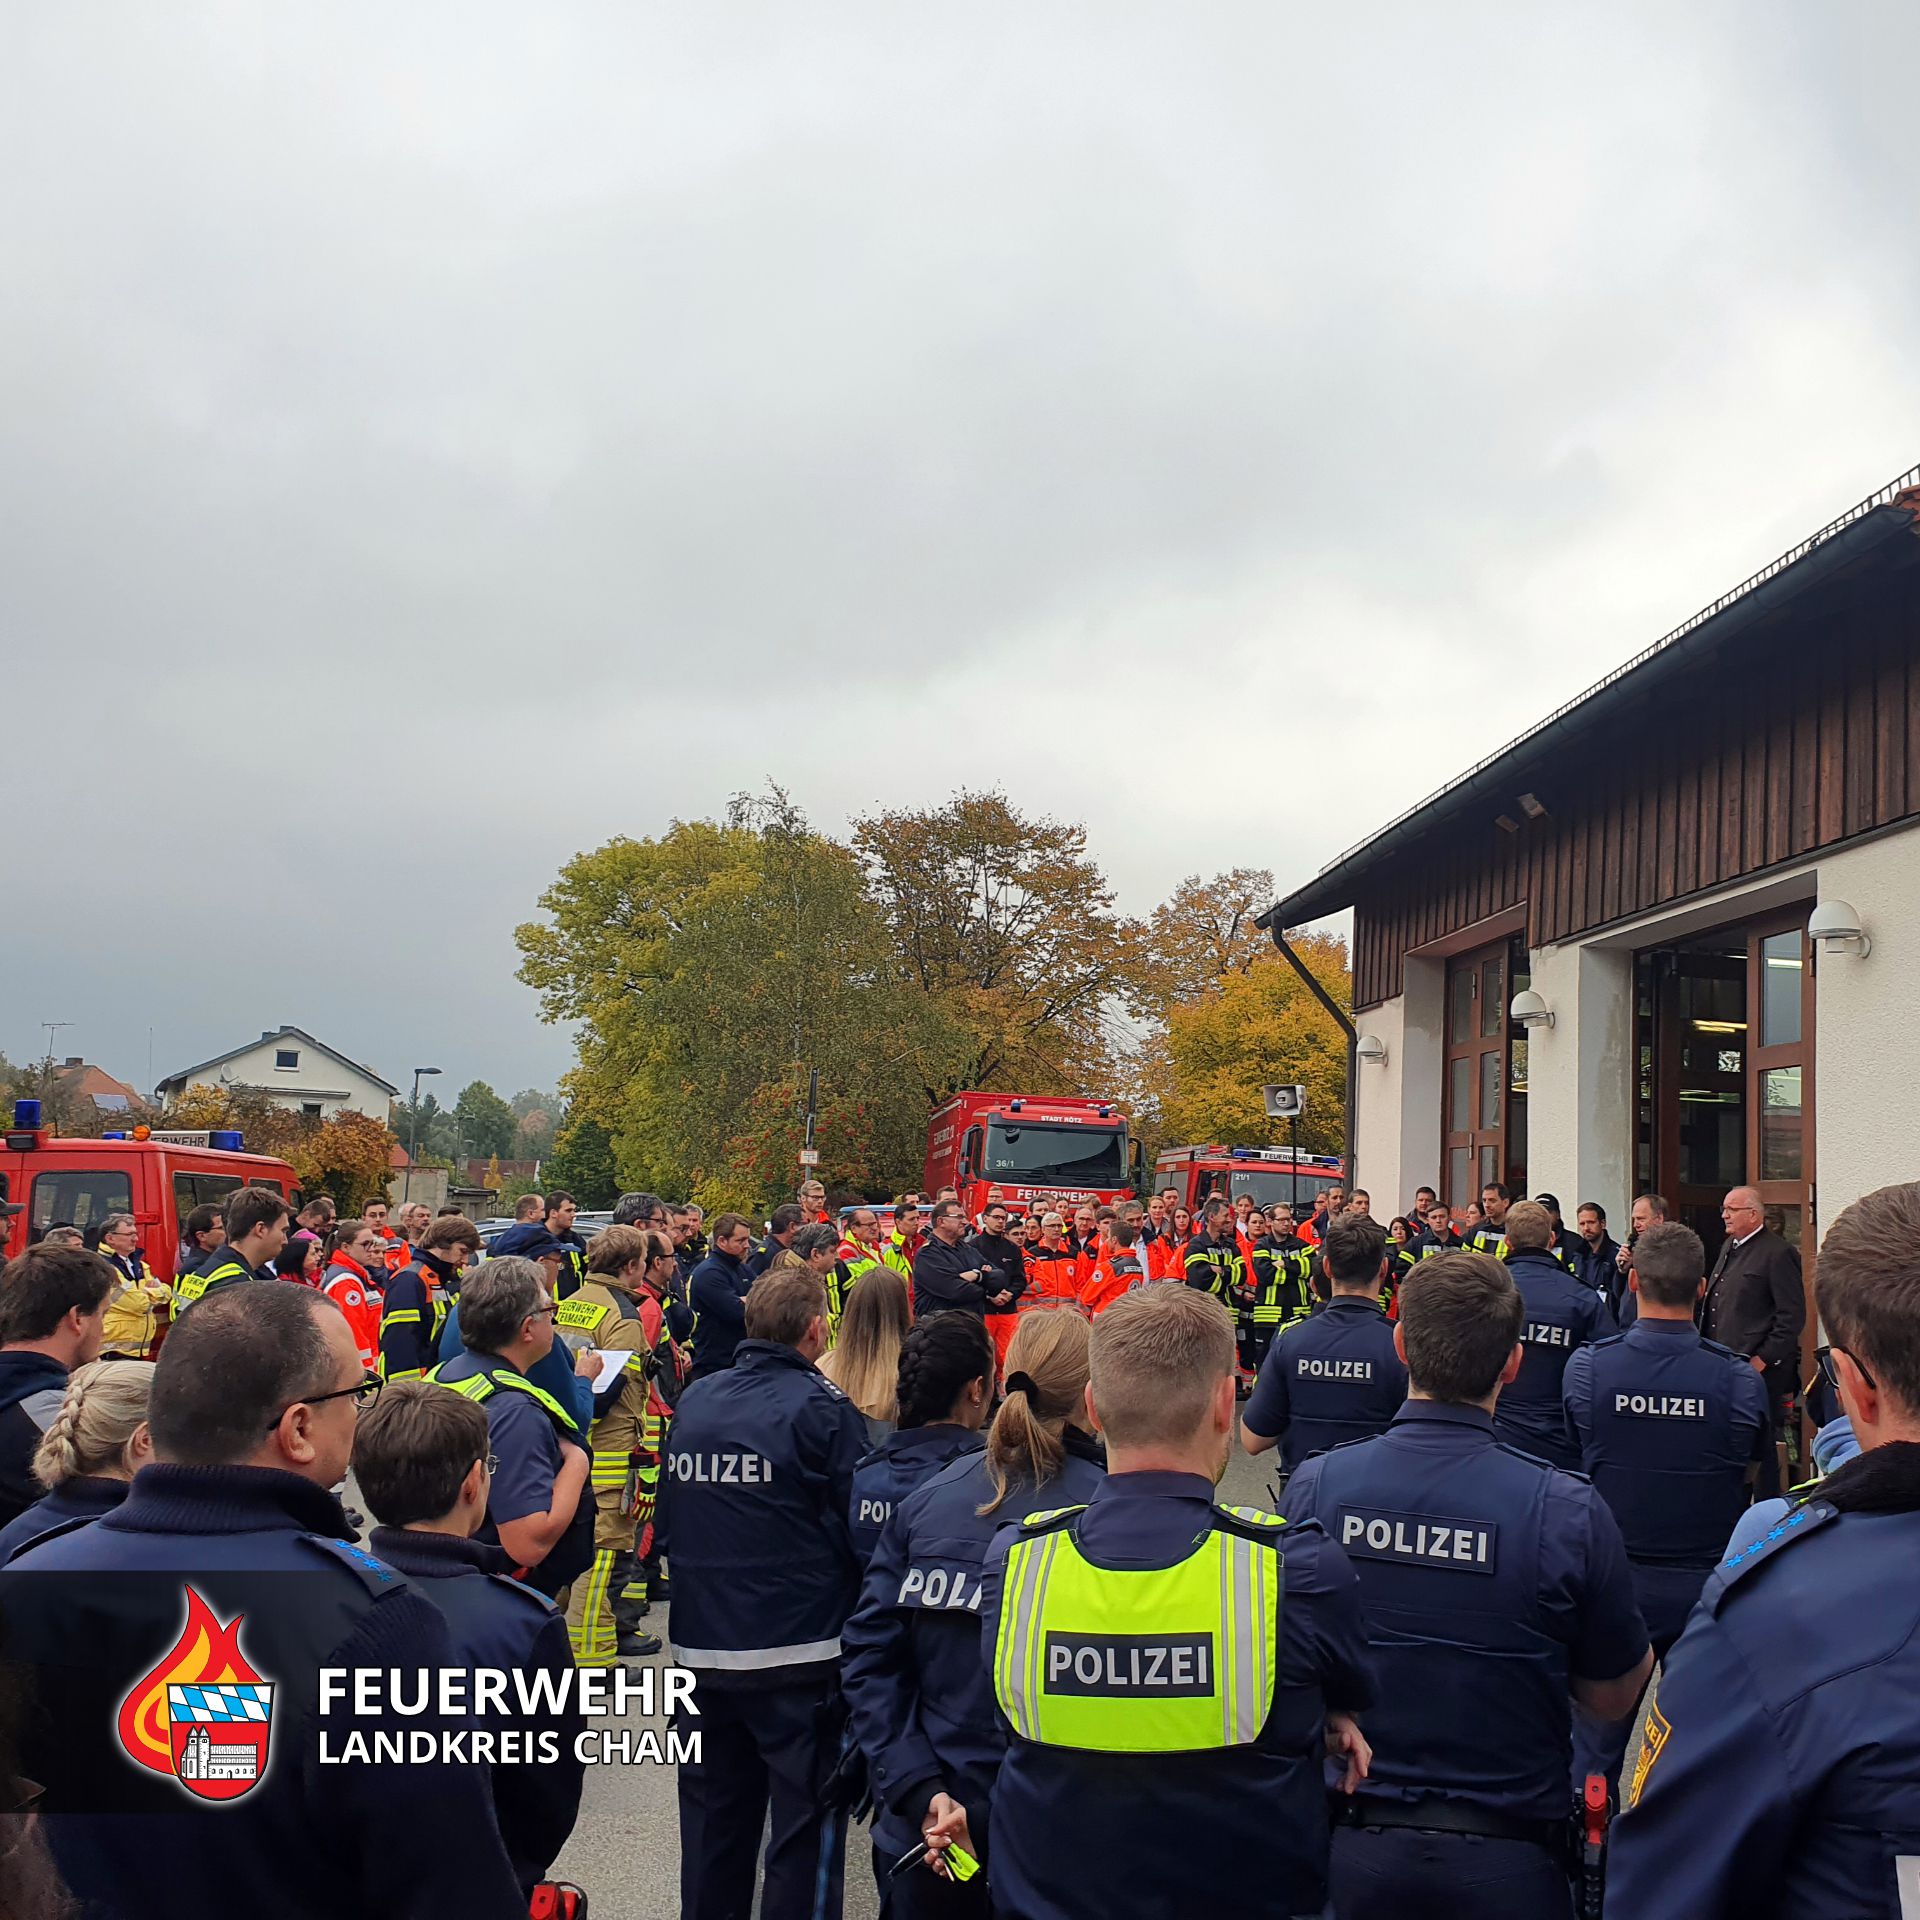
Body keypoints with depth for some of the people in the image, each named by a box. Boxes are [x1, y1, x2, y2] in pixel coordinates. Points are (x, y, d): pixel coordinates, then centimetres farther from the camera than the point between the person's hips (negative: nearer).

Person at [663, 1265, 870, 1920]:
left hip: (701, 1645, 5)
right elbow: (862, 1528, -9)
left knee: (713, 1813, 16)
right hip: (798, 1651, -5)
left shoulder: (692, 1400, 4)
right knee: (805, 1820, 4)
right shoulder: (820, 1406, -12)